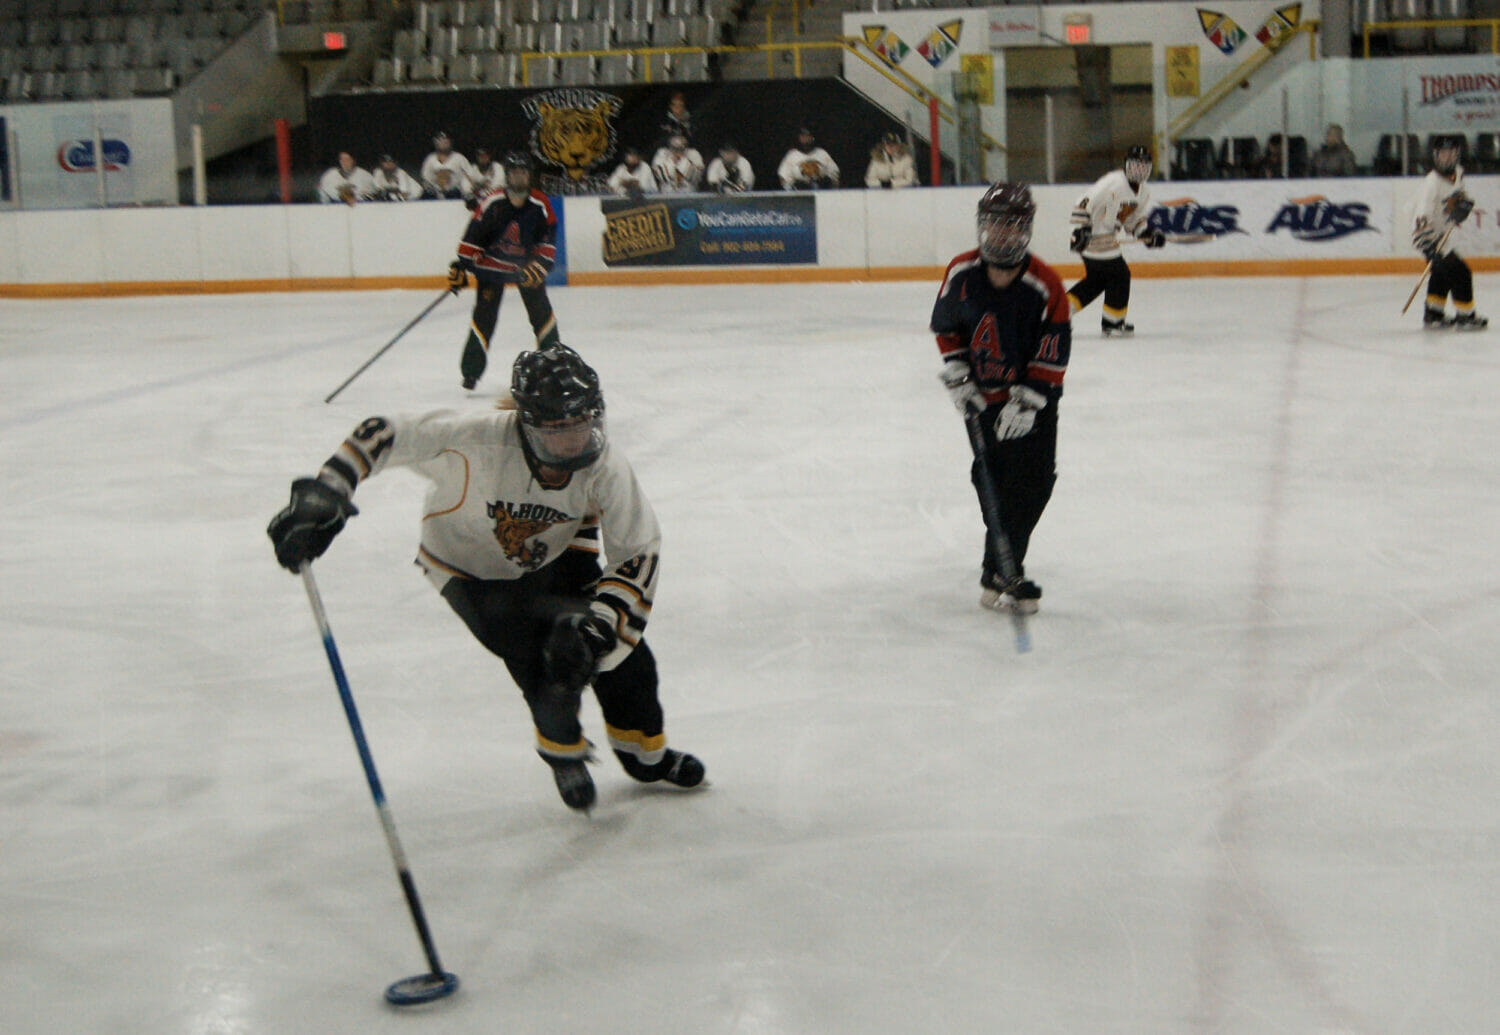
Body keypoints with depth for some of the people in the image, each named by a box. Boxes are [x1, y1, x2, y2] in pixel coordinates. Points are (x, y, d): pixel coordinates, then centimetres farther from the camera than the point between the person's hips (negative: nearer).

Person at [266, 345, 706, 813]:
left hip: (557, 552, 3)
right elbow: (383, 434, -32)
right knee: (549, 671, -18)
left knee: (618, 646, -3)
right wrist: (323, 497, -41)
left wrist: (600, 624, -35)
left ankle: (644, 751, 29)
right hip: (470, 568, -3)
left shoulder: (605, 466, -29)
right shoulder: (477, 441, -40)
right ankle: (562, 749, 18)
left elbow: (638, 553, -23)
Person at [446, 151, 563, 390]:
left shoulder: (540, 204, -12)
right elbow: (473, 236, -13)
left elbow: (548, 237, -5)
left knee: (541, 312, 0)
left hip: (526, 263, 2)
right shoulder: (492, 204, -18)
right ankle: (471, 369, -4)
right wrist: (460, 266, -16)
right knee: (484, 315, -9)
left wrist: (540, 263, -16)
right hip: (492, 264, -2)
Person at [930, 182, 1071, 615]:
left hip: (1031, 398, -2)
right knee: (992, 479, 4)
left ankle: (1001, 570, 2)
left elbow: (1053, 356, -16)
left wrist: (1026, 403, -20)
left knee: (1032, 480, -7)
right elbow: (946, 326, 7)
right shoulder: (962, 274, -10)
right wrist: (957, 375, -1)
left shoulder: (1046, 286, -19)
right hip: (983, 396, 2)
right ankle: (1000, 574, 12)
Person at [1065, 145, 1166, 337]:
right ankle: (1113, 323, 6)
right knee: (1119, 275, -6)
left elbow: (1133, 220, 20)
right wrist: (1080, 229, -27)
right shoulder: (1113, 182, -21)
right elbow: (1085, 203, -24)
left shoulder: (1143, 193, 9)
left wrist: (1148, 233, 4)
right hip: (1092, 235, -10)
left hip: (1108, 237, 10)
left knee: (1096, 280, 14)